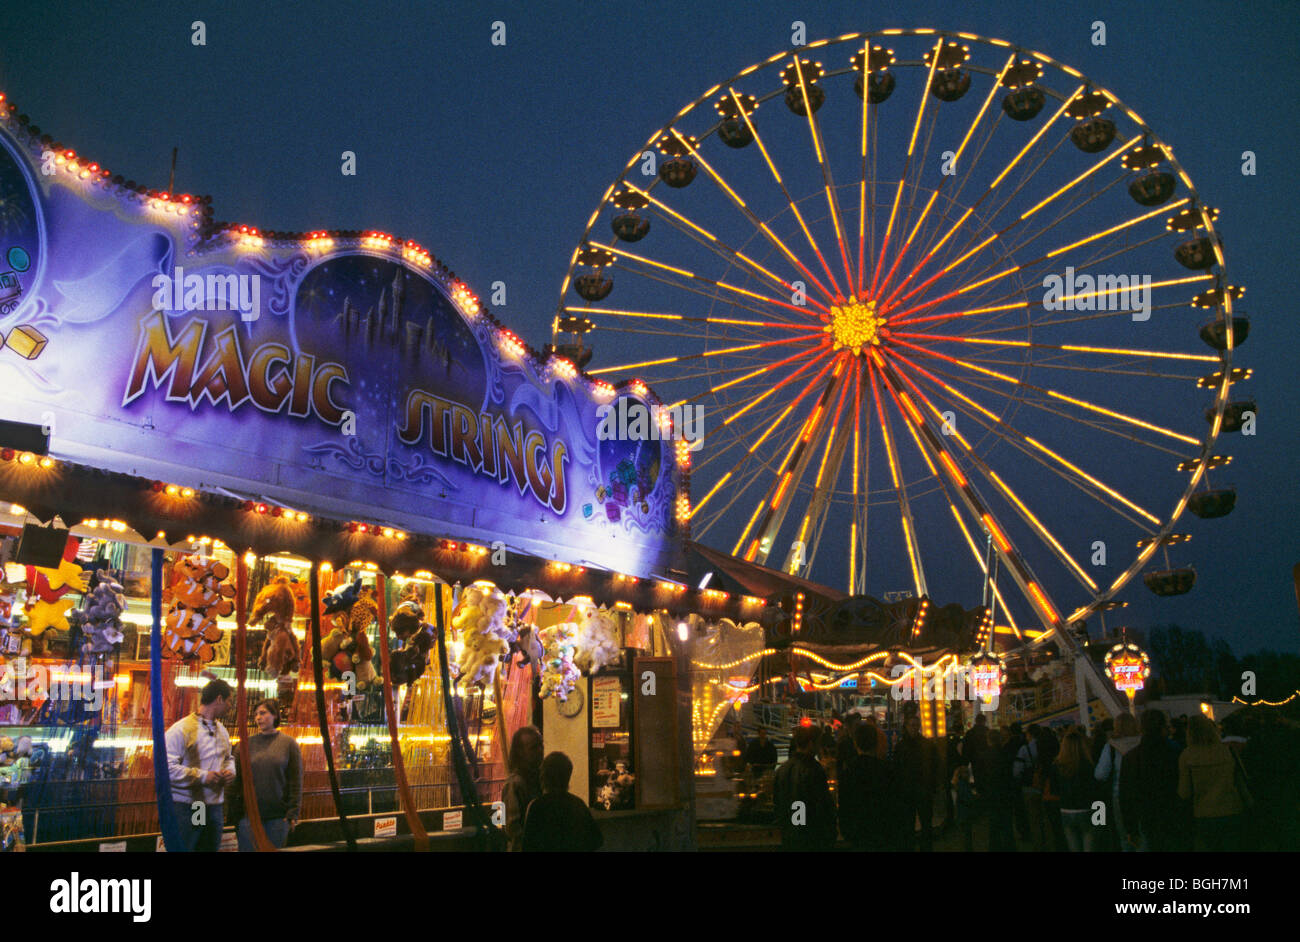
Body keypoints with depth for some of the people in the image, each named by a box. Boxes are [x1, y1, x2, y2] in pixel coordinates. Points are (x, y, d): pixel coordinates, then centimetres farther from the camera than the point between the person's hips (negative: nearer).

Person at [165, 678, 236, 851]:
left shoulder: (221, 730, 14)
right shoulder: (181, 730, -13)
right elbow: (168, 767, -19)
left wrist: (230, 771, 4)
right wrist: (203, 777, -22)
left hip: (215, 805, 7)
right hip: (186, 808, -7)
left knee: (211, 848, 11)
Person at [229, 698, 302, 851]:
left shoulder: (288, 743, 2)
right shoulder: (247, 743, 4)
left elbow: (296, 781, 1)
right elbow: (236, 780, 5)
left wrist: (293, 813, -5)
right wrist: (234, 814, 0)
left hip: (278, 816, -1)